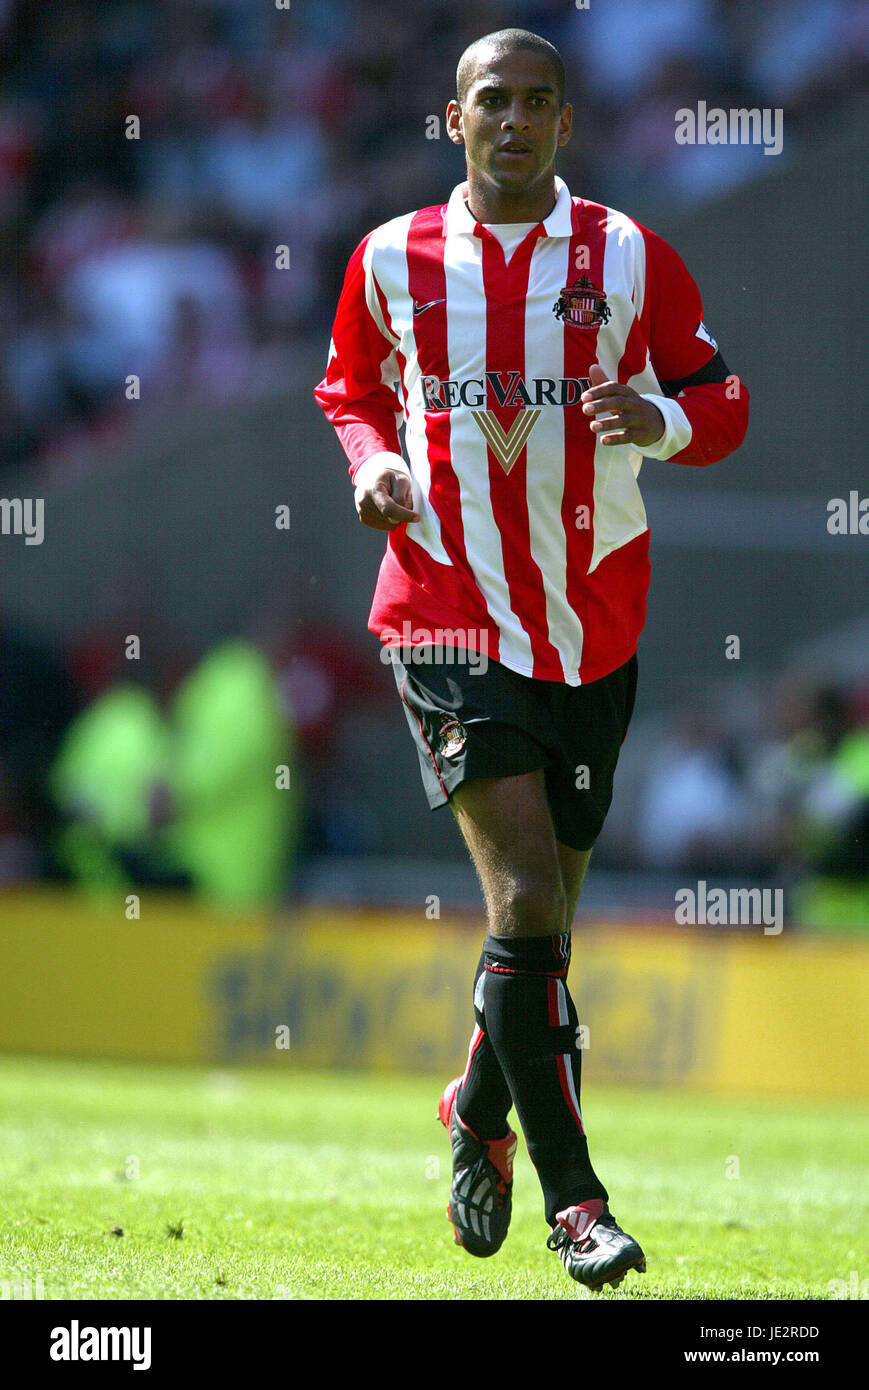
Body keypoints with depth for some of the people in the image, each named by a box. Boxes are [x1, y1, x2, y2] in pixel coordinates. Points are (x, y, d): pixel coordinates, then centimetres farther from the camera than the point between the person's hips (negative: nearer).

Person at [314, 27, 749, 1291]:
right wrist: (371, 463, -2)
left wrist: (656, 417, -16)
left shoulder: (628, 256, 2)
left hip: (595, 621, 2)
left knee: (546, 908, 12)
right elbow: (351, 389, 19)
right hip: (448, 611, -2)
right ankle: (574, 1197, -11)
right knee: (528, 895, -16)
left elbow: (721, 403, 6)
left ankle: (480, 1111, 41)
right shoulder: (392, 261, 3)